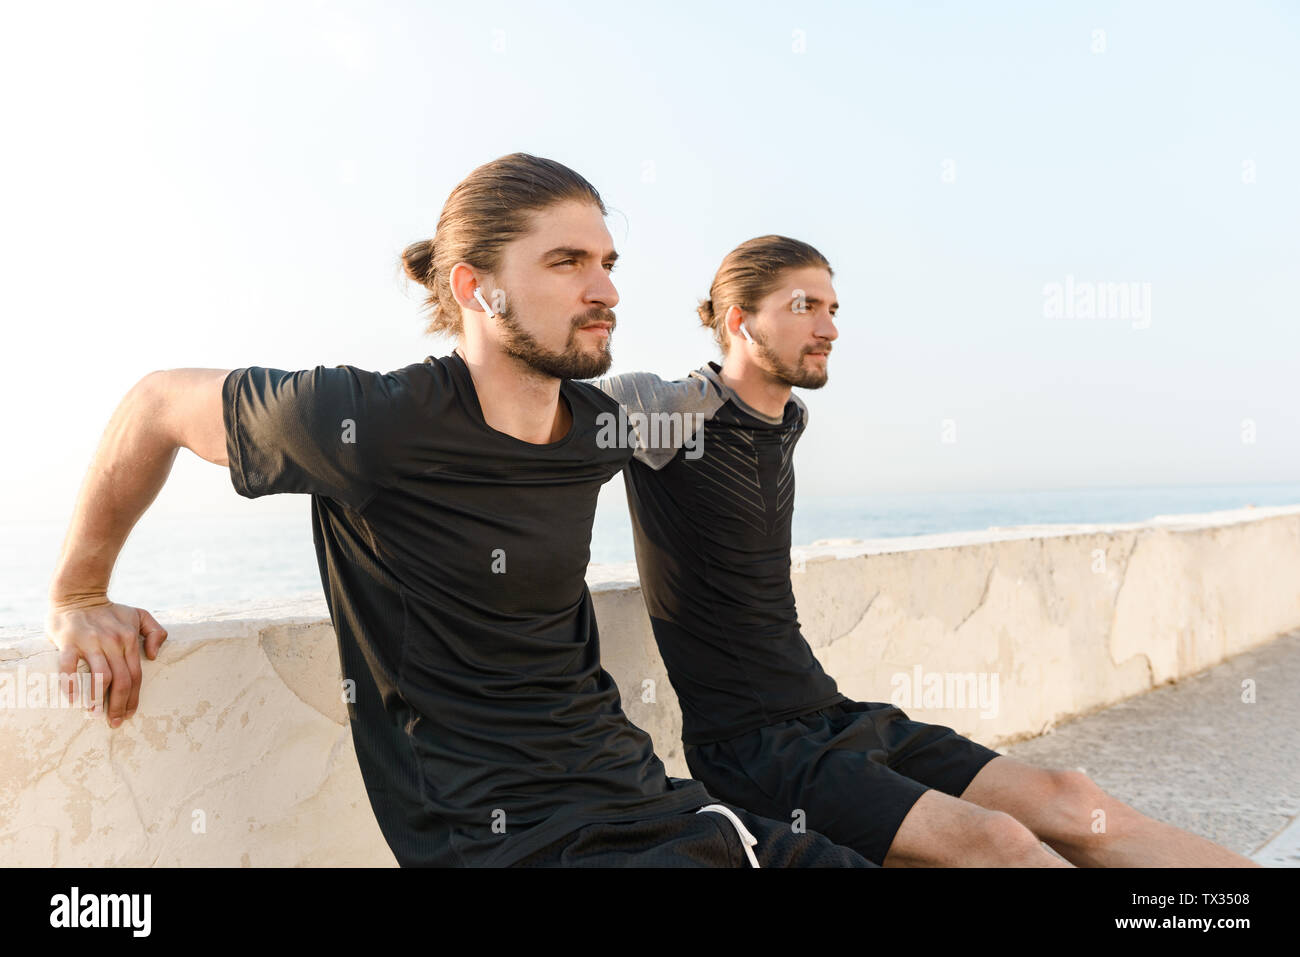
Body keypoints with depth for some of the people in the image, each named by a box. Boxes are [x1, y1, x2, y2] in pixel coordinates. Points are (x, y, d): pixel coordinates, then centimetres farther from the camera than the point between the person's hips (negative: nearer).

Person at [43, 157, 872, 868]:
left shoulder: (599, 430, 3)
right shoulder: (376, 424, -15)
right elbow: (159, 405, 1)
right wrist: (80, 595, 10)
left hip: (642, 795, 7)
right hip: (505, 838, -7)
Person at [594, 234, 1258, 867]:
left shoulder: (789, 420, 13)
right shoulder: (673, 411, -11)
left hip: (831, 717, 8)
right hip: (750, 746, -8)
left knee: (1071, 804, -7)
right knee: (996, 841, -26)